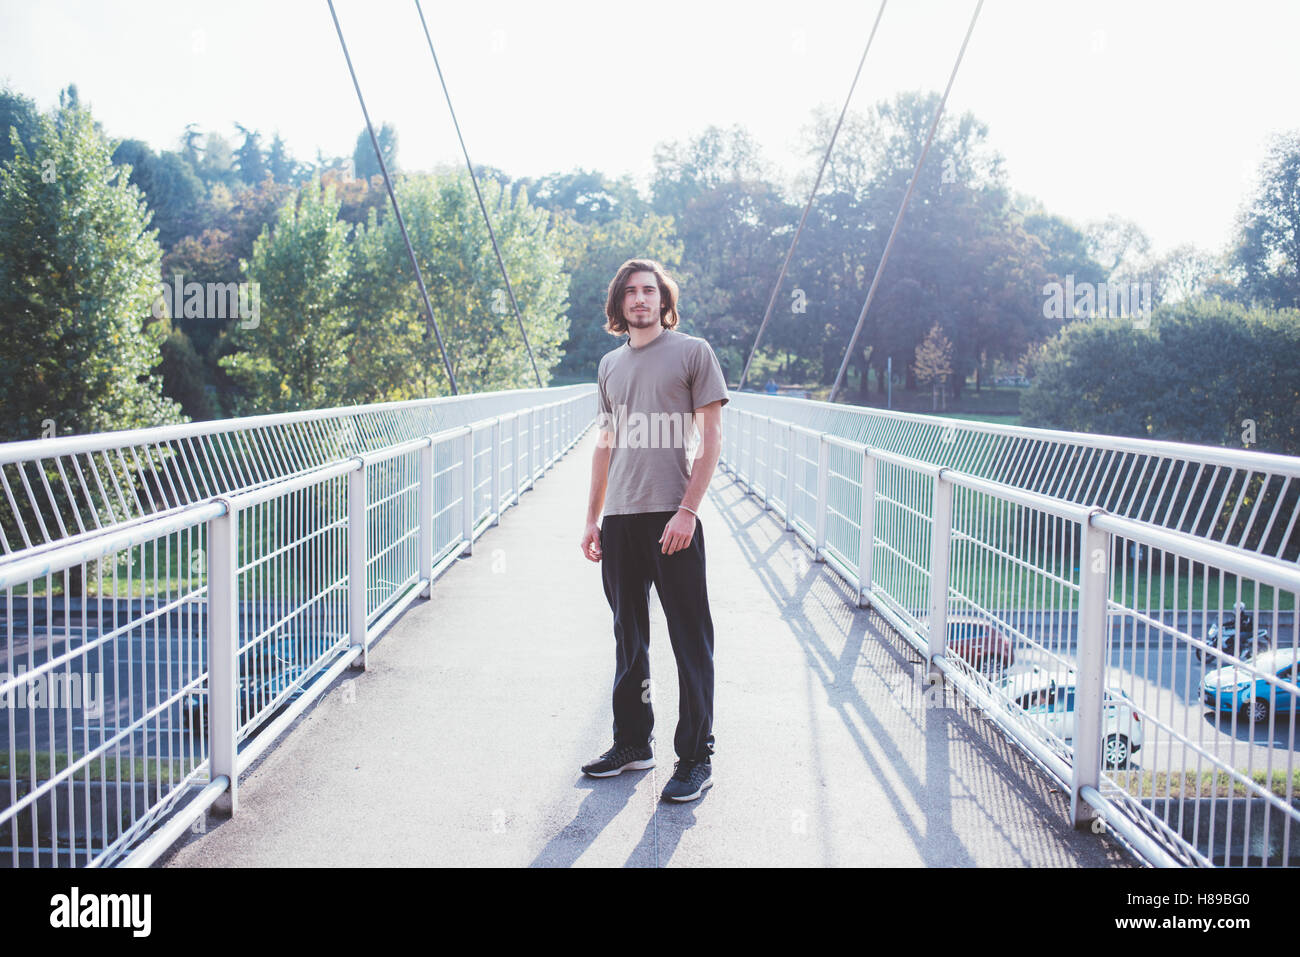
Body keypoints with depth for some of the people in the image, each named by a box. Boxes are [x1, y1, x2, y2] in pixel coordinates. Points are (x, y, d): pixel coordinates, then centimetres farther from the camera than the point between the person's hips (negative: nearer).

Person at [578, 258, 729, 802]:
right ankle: (632, 742, 28)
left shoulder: (692, 352, 0)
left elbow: (712, 439, -5)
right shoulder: (610, 365, 16)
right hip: (620, 520, 6)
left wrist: (687, 510, -13)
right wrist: (593, 519, 16)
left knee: (690, 641, -1)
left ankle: (696, 759, 7)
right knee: (629, 636, 14)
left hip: (672, 517, -6)